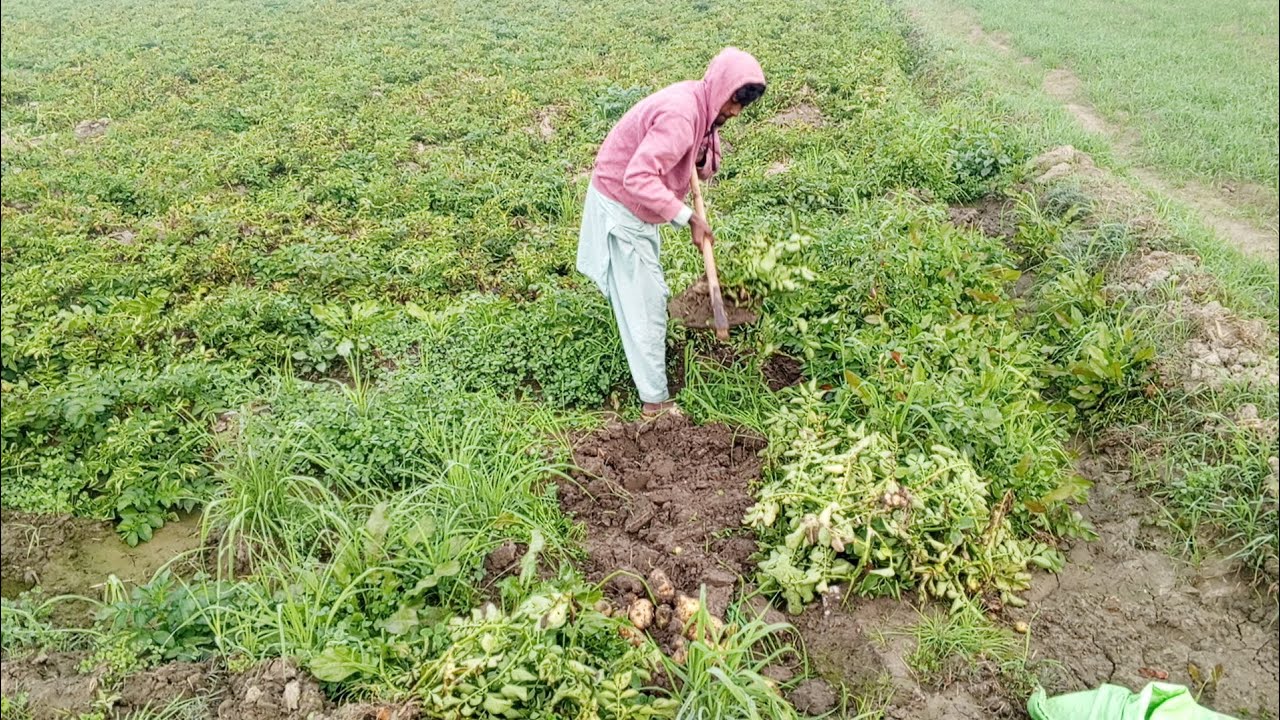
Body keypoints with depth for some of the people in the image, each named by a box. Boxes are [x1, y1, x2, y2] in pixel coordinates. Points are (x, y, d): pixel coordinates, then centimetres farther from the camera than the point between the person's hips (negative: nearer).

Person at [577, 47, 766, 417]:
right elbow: (638, 179, -38)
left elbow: (700, 166, 9)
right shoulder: (681, 114, -29)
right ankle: (656, 402, 2)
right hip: (621, 208, -10)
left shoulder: (700, 106, 1)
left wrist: (703, 156, -14)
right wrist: (687, 218, -38)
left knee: (650, 293, 24)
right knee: (643, 305, -6)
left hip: (638, 206, 10)